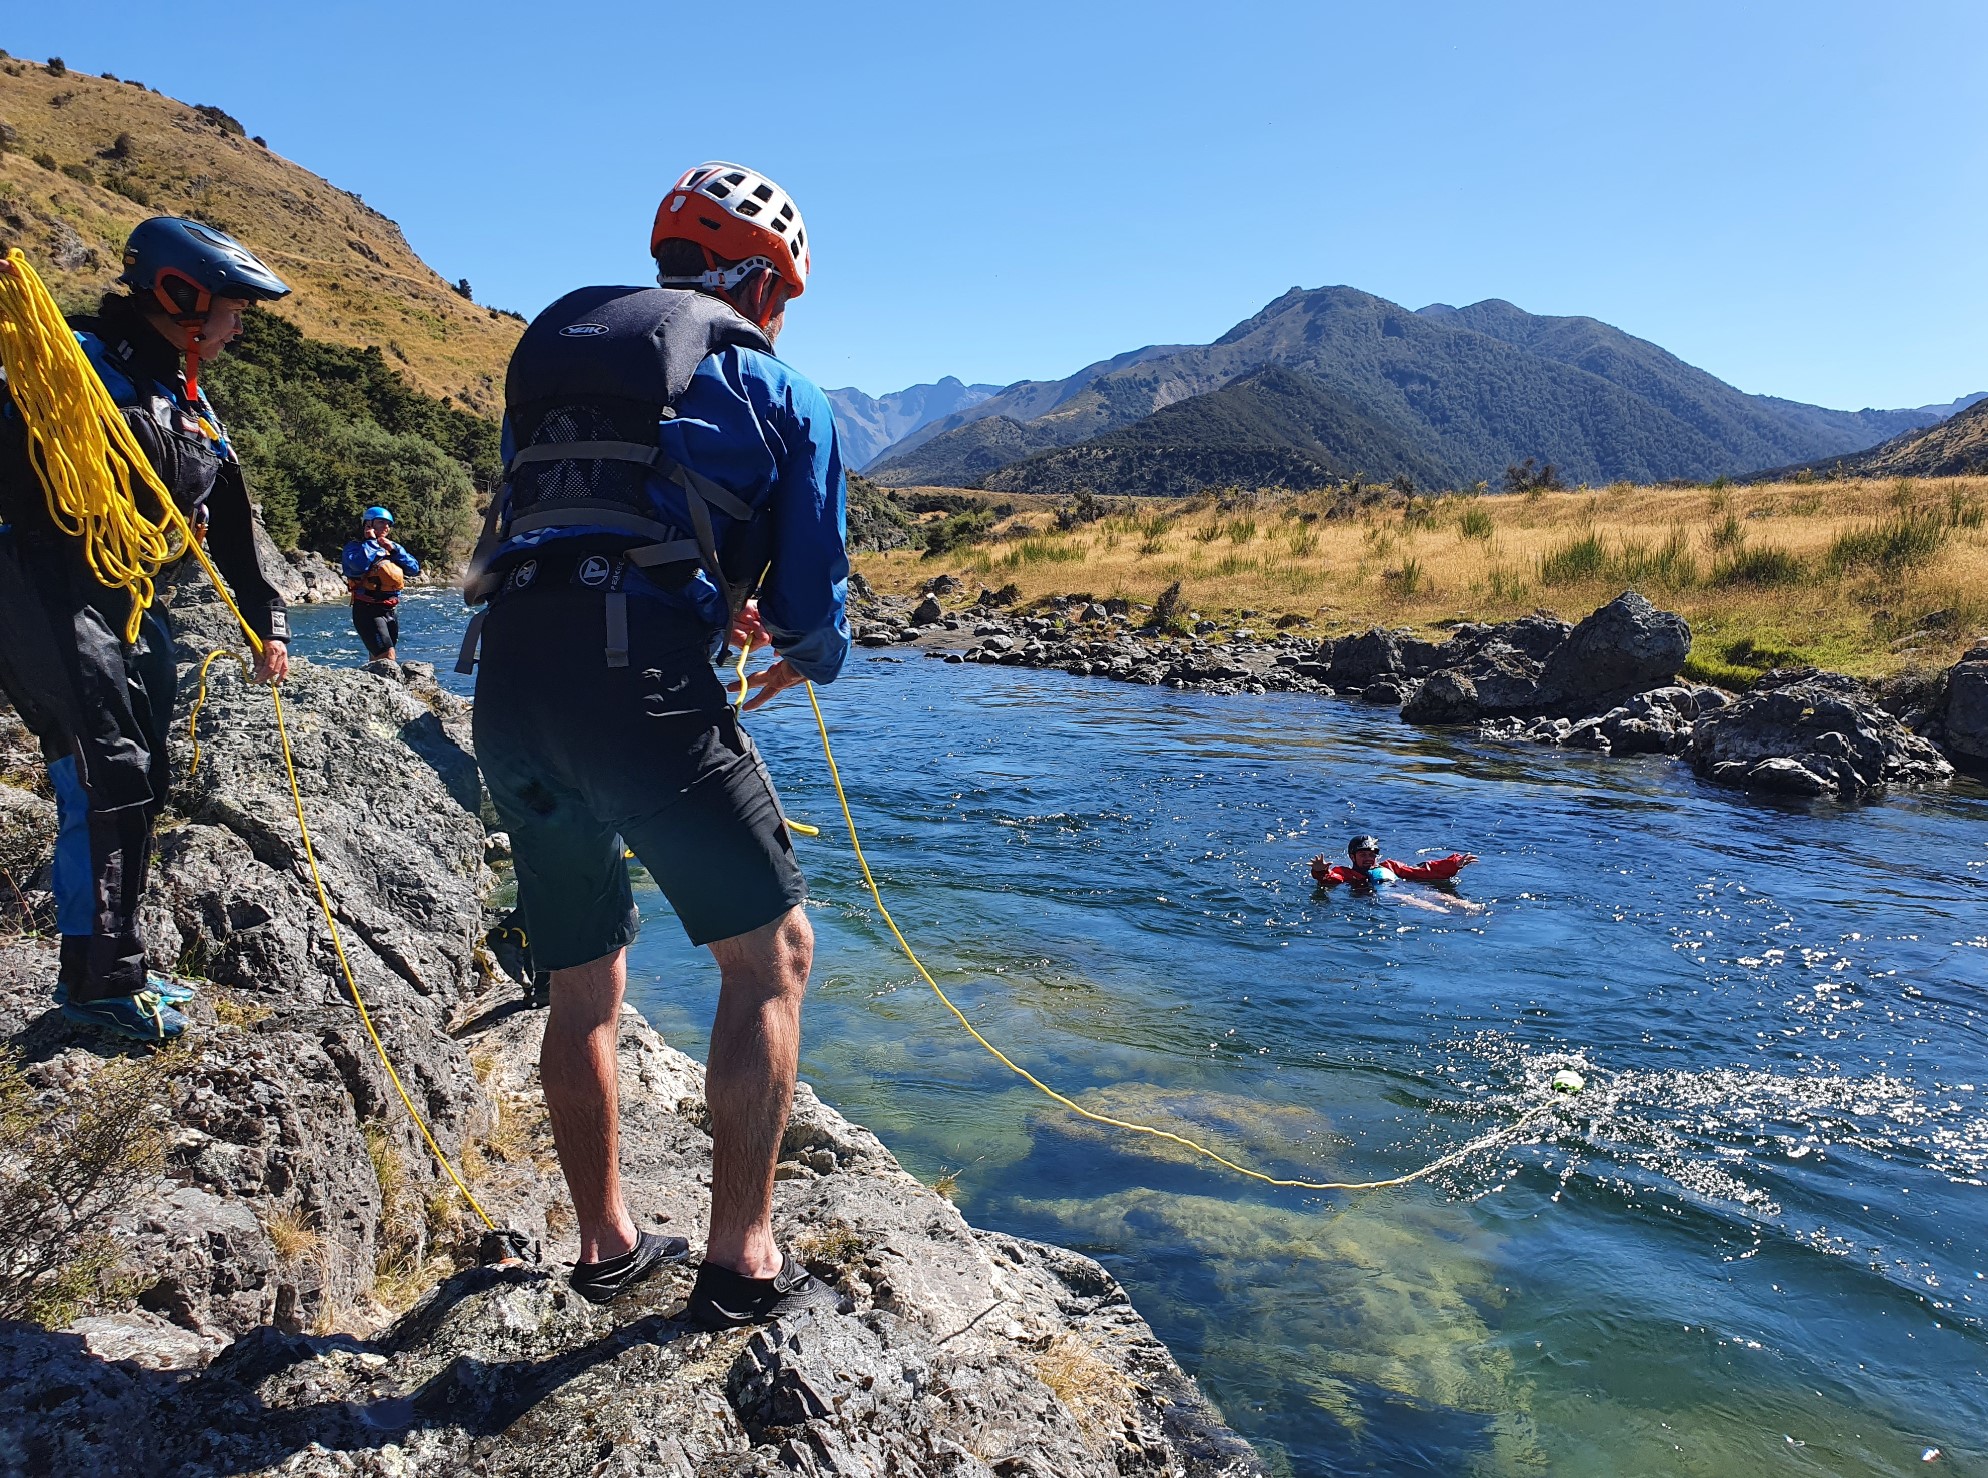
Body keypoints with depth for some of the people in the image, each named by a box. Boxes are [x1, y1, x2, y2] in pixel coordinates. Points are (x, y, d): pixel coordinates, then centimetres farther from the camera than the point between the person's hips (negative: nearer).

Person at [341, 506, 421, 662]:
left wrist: (394, 549, -5)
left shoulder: (391, 548, 16)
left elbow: (414, 569, 6)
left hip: (392, 611, 7)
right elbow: (360, 564, -25)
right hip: (368, 611, -7)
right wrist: (371, 542, -11)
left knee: (378, 660, 14)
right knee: (387, 657, -21)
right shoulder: (355, 547, -3)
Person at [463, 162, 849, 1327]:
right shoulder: (781, 396, 10)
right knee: (772, 957, 9)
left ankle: (607, 1244, 34)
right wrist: (807, 657, 30)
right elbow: (812, 605, 7)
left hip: (507, 691, 7)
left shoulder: (555, 357, 27)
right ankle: (742, 1263, 13)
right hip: (641, 690, -6)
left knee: (585, 985, 20)